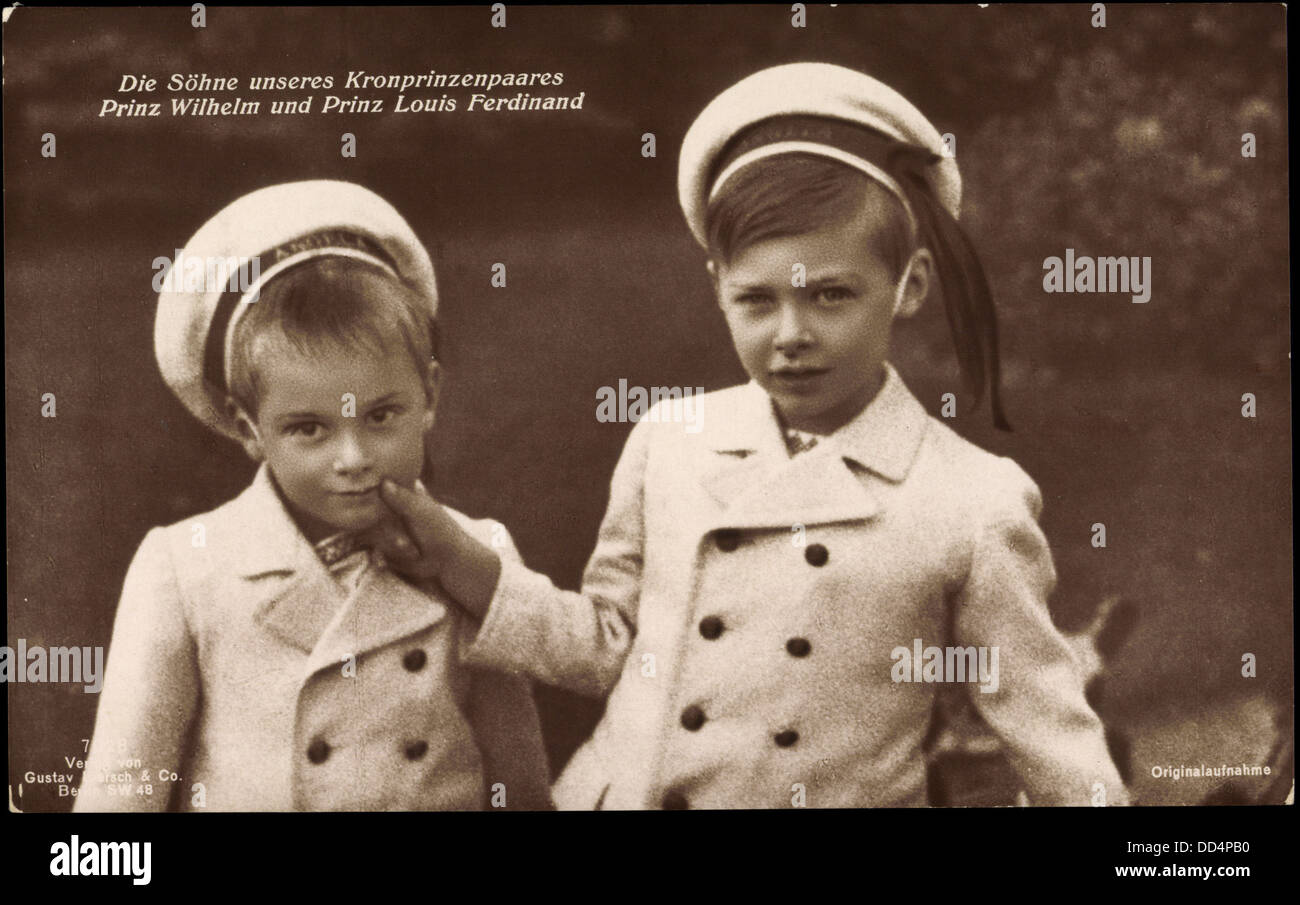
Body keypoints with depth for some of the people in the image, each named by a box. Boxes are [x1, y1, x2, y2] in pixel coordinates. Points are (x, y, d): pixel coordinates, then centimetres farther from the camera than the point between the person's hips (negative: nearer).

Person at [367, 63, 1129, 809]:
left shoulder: (975, 505, -12)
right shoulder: (668, 443, -2)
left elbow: (1047, 731, -5)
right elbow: (612, 646, 7)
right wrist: (460, 565, -3)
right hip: (618, 795, 3)